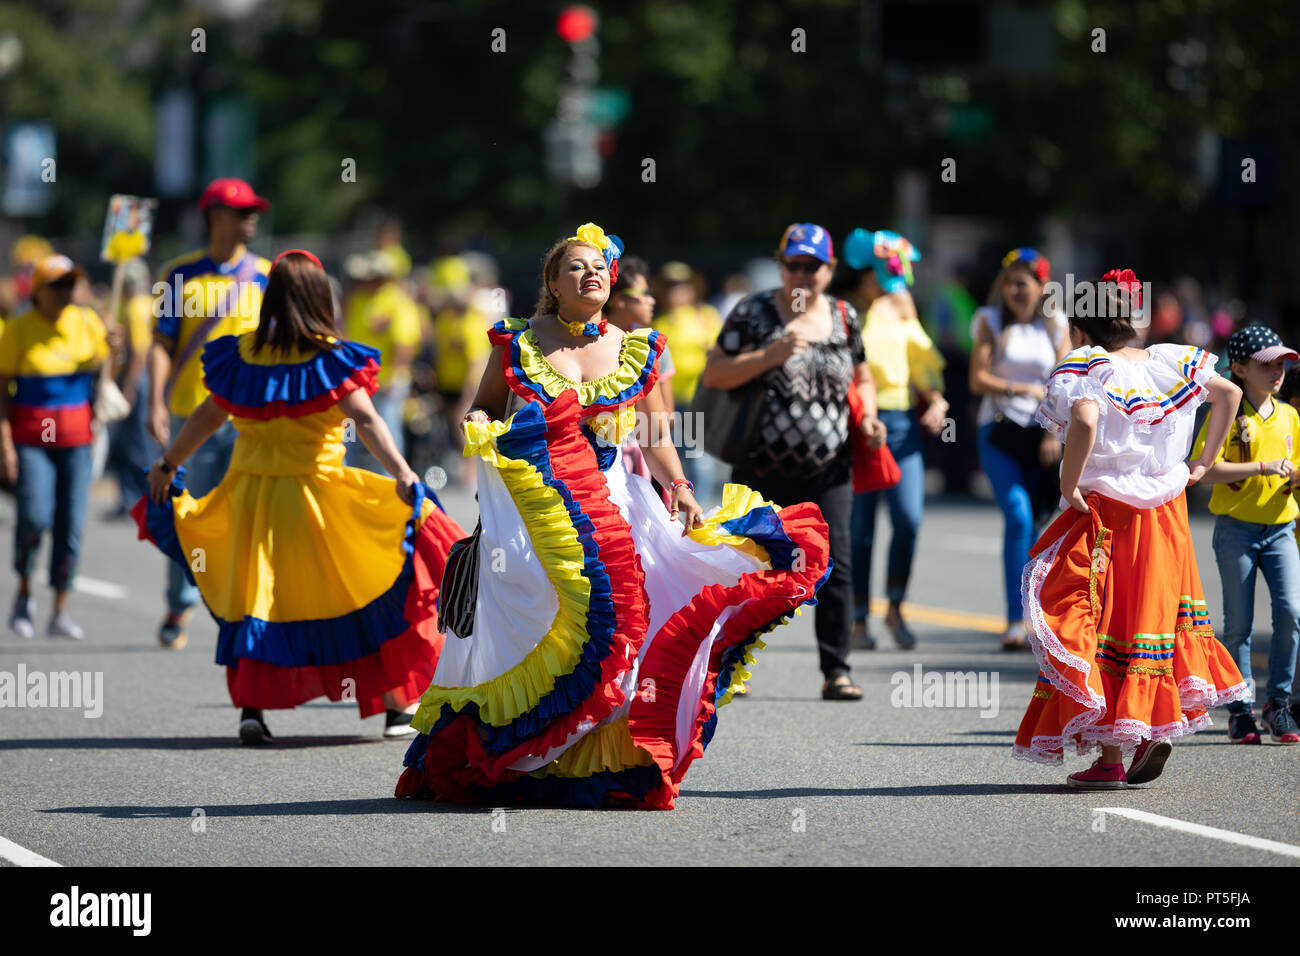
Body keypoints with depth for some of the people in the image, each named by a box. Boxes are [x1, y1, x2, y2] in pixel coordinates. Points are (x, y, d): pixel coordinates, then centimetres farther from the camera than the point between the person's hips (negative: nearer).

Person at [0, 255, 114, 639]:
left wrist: (110, 353, -4)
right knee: (34, 517, -16)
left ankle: (60, 613, 6)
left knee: (71, 524, -2)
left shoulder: (87, 323, 5)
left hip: (76, 437, 3)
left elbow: (103, 374, 17)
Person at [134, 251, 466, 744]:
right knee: (363, 599, 6)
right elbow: (364, 418, -20)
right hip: (314, 489, -3)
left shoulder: (242, 355, 3)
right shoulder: (327, 358, -10)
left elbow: (208, 415, 13)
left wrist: (168, 464, 25)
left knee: (255, 598, 11)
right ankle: (397, 707, 9)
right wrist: (401, 472, -25)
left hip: (250, 490, 3)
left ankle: (251, 707, -1)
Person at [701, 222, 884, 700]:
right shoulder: (754, 312, -1)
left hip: (829, 467, 2)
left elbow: (862, 378, 24)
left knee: (835, 565, -7)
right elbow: (714, 374, -7)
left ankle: (836, 669, -3)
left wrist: (868, 418, 4)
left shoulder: (844, 316, 10)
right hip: (765, 466, -2)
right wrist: (772, 354, -18)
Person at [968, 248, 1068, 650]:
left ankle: (1024, 619, 17)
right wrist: (1024, 390, -11)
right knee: (1018, 515, -18)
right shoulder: (991, 322, 5)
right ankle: (1015, 621, -20)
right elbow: (978, 380, -2)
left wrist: (1055, 434, -7)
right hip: (1000, 430, -2)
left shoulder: (1055, 327, 8)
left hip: (1041, 433, 2)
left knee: (1031, 523, 2)